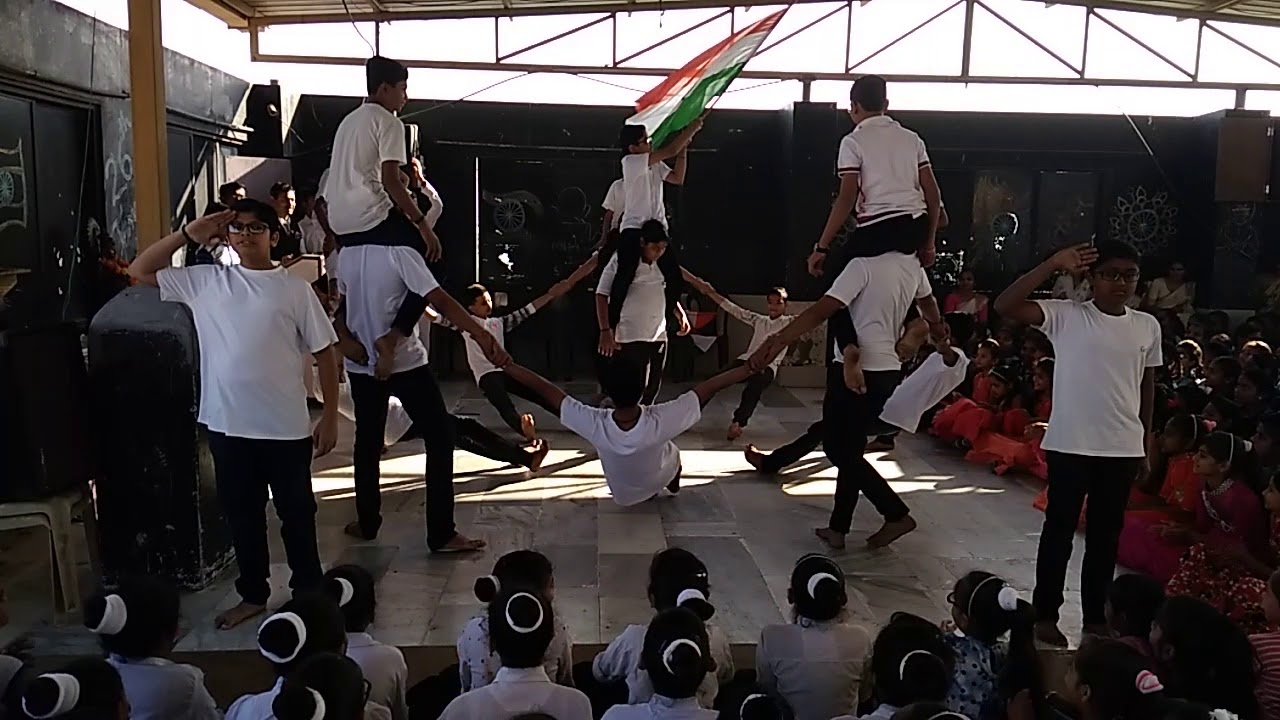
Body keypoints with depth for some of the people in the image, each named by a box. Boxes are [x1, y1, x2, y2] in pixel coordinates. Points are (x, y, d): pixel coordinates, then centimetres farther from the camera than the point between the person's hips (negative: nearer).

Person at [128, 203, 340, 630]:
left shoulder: (295, 289, -4)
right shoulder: (205, 281, 4)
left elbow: (325, 353, -2)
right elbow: (139, 271, 8)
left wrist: (330, 416, -5)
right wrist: (187, 235, -2)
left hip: (286, 427, -3)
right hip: (228, 426, 3)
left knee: (296, 512, 11)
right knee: (241, 515, 16)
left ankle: (309, 591, 28)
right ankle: (253, 594, 33)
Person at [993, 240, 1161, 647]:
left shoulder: (1147, 326, 6)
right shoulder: (1066, 315, -6)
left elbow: (1147, 389, 13)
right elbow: (1004, 306, -20)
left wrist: (1145, 448, 13)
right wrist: (1054, 264, -22)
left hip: (1123, 449, 4)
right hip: (1070, 445, -4)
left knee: (1106, 535, 14)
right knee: (1059, 529, 6)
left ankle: (1095, 617, 27)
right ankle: (1045, 614, 19)